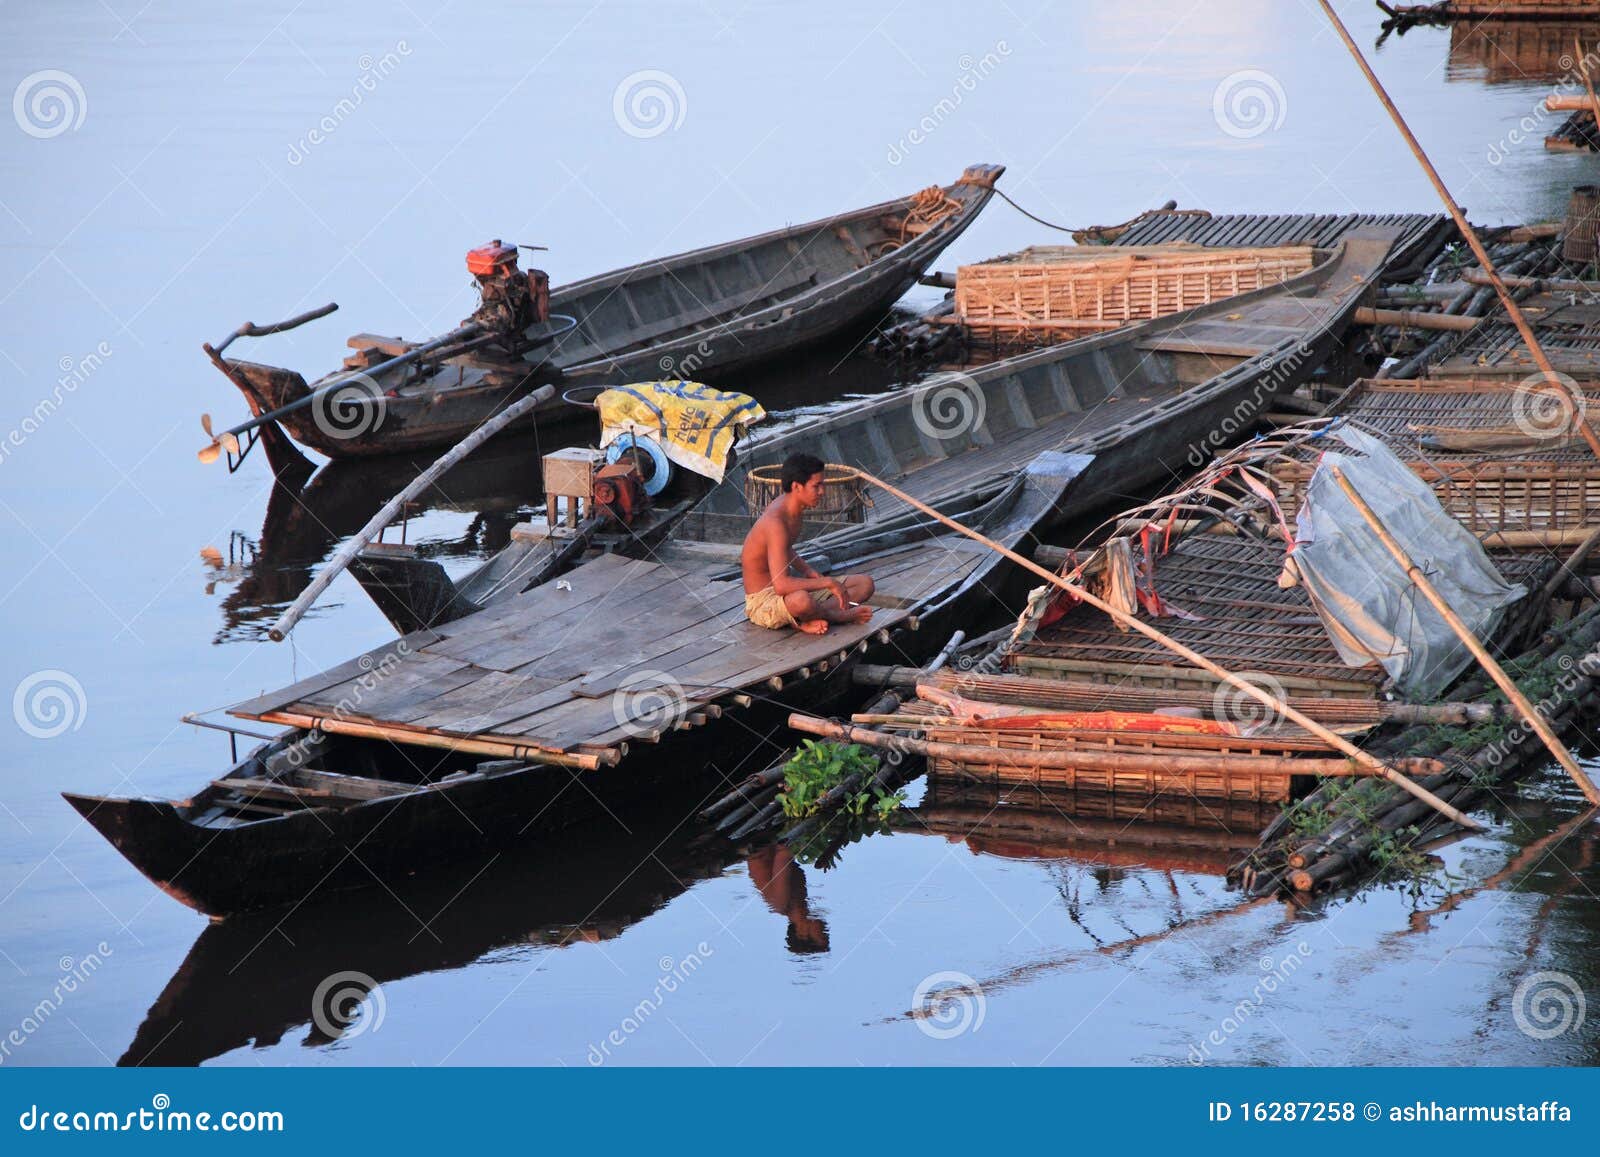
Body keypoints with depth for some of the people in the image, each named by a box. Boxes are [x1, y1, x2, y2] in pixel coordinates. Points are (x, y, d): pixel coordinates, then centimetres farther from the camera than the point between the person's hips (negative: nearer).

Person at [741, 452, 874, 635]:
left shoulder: (793, 508, 2)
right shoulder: (775, 522, -28)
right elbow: (781, 585, -37)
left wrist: (808, 571, 6)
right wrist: (827, 582, -29)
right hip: (763, 603, -10)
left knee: (864, 584, 3)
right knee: (801, 600, -46)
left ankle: (808, 620, -15)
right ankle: (842, 615, -15)